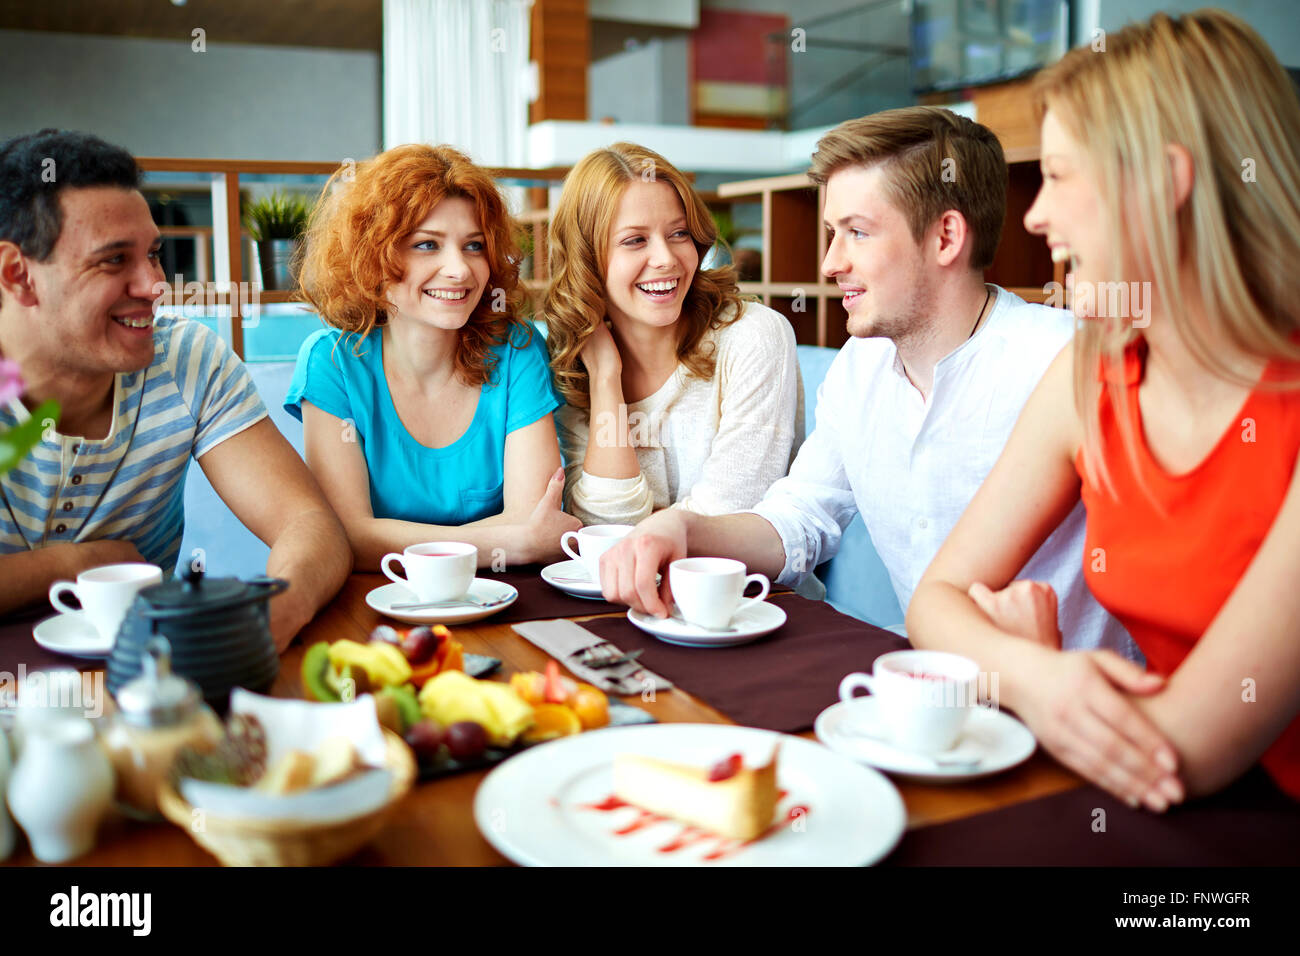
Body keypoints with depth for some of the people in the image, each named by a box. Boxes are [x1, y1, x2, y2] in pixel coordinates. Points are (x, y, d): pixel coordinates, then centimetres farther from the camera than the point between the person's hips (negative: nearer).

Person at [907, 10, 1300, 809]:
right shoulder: (1092, 379, -1)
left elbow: (1189, 748, -22)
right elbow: (939, 596, 0)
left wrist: (1037, 654, -5)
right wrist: (1028, 674, -19)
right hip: (1159, 818, 5)